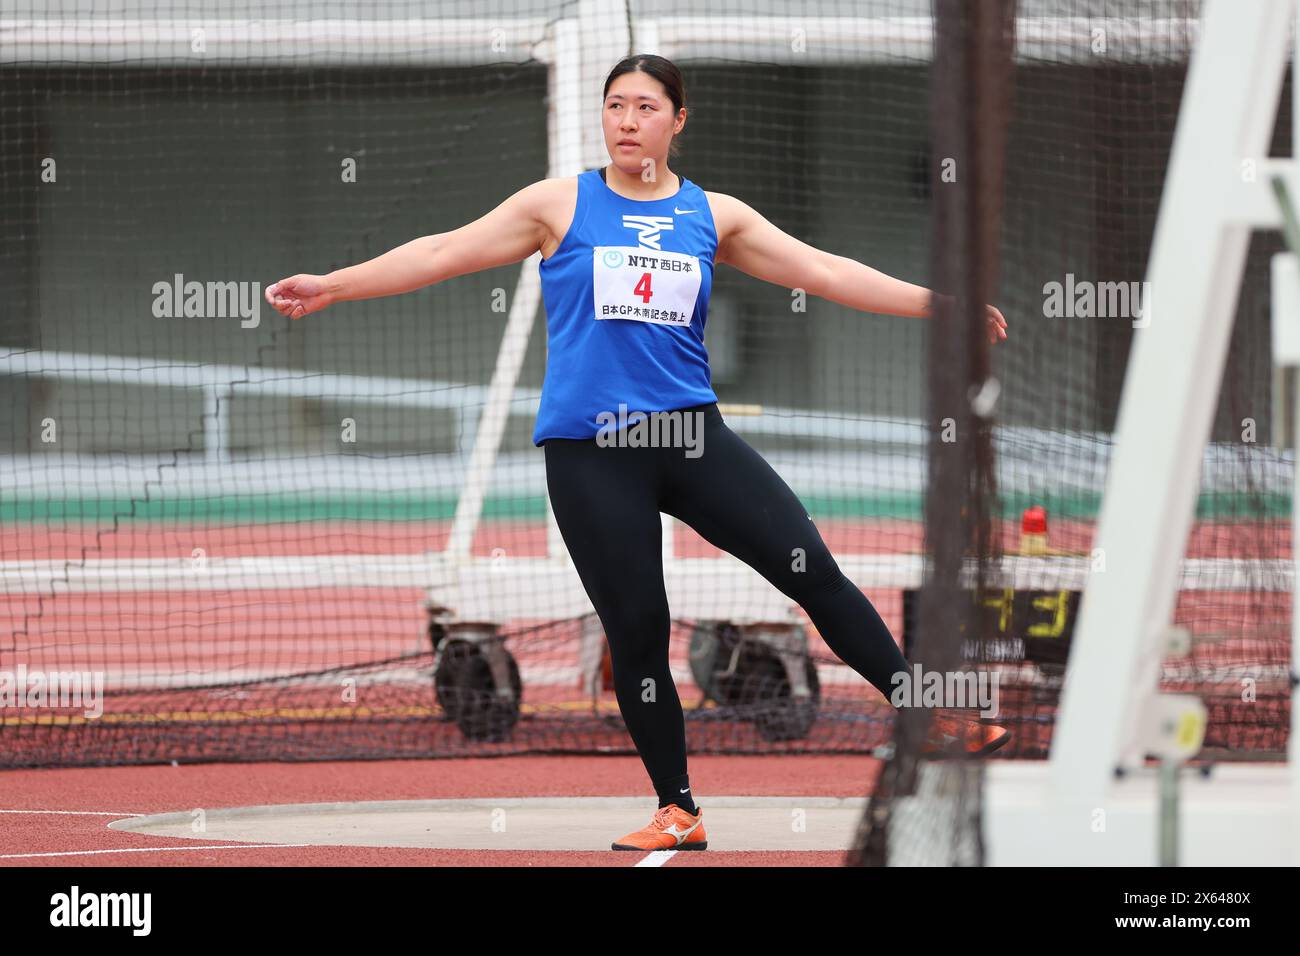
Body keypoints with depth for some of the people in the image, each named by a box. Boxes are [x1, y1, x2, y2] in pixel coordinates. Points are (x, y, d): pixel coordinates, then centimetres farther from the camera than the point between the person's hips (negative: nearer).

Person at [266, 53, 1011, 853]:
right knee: (637, 628, -2)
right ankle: (678, 811, 10)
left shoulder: (712, 216, 9)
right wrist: (332, 285, -3)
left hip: (692, 434, 1)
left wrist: (939, 303, 3)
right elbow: (446, 253, 3)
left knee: (813, 570, -8)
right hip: (589, 452, -1)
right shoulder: (561, 205, 4)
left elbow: (822, 271, 8)